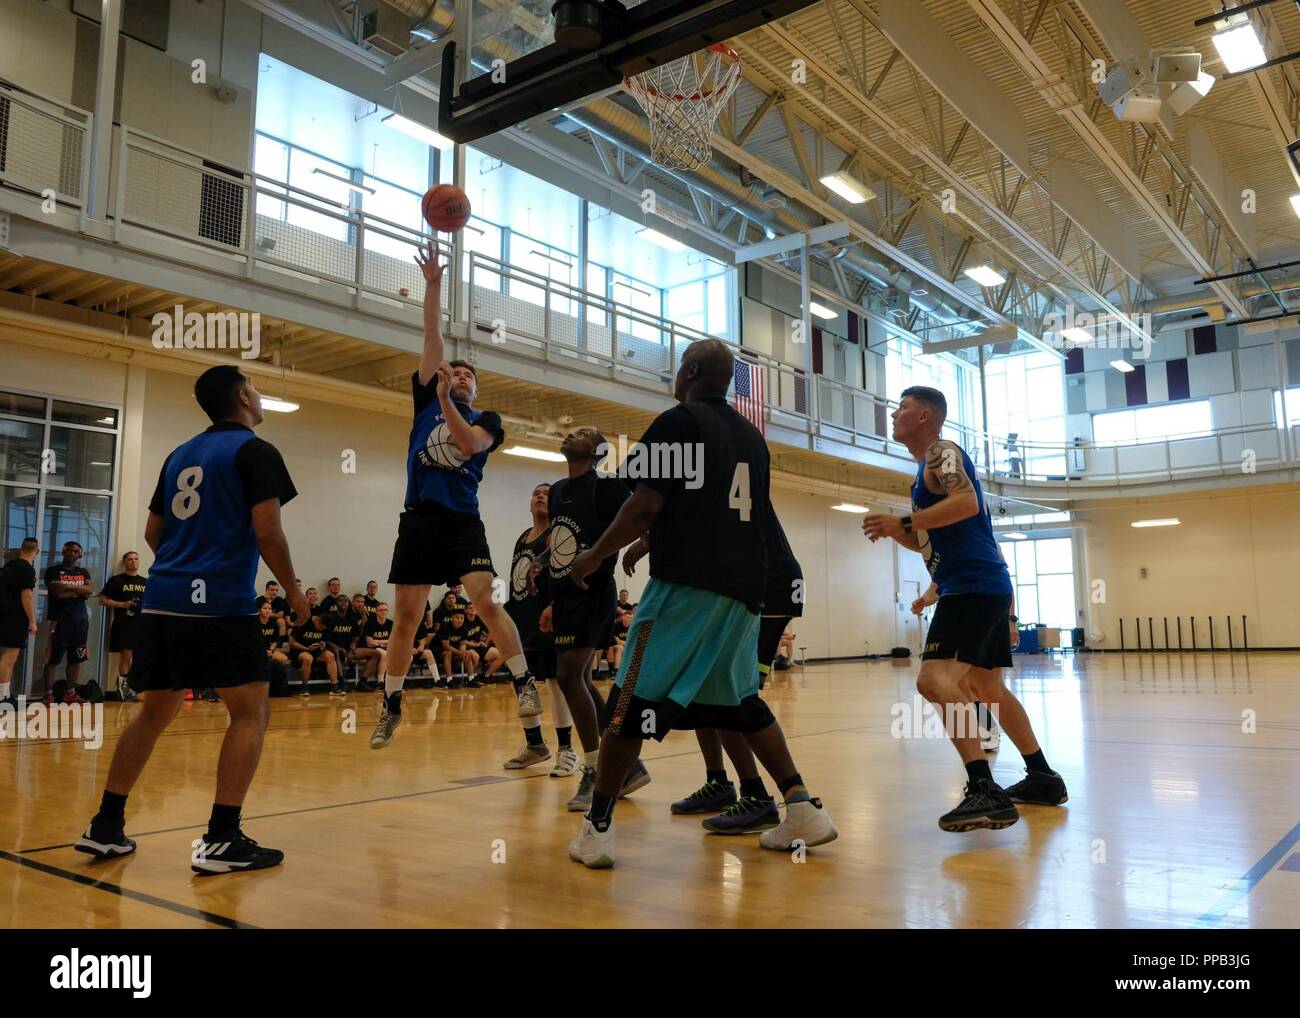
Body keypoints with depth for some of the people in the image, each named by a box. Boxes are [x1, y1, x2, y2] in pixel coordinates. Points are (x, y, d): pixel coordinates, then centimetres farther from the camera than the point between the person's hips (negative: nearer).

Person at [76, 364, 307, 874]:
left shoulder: (180, 454, 18)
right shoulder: (254, 451, -4)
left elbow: (153, 533, 21)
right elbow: (267, 532, -12)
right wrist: (293, 590, 0)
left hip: (162, 600, 8)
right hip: (221, 602, -7)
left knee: (154, 712, 18)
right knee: (250, 712, -1)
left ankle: (105, 826, 21)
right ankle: (222, 840, -5)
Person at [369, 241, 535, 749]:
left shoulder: (487, 420, 11)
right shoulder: (426, 399, 14)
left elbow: (469, 445, -12)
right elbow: (432, 335, 8)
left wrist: (446, 399, -17)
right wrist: (433, 283, 4)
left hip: (462, 521, -2)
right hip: (419, 519, 2)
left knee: (485, 601, -17)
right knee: (405, 617, 4)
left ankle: (525, 682, -6)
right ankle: (391, 706, 14)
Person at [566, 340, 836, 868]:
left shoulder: (677, 421, -3)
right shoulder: (752, 436, 18)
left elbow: (645, 506, -11)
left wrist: (594, 555, 3)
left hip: (686, 584, -7)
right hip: (743, 588, 7)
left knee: (633, 700, 0)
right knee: (741, 701, 19)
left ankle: (598, 827, 3)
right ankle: (803, 808, 14)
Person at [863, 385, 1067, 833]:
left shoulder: (941, 453, -6)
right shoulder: (930, 465, 23)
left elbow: (966, 503, -26)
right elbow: (929, 541, 28)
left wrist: (901, 522, -22)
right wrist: (895, 531, 12)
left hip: (973, 586, -11)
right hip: (986, 588, 11)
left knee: (934, 679, -22)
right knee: (986, 685, 20)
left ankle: (985, 791, -26)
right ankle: (1043, 778, 30)